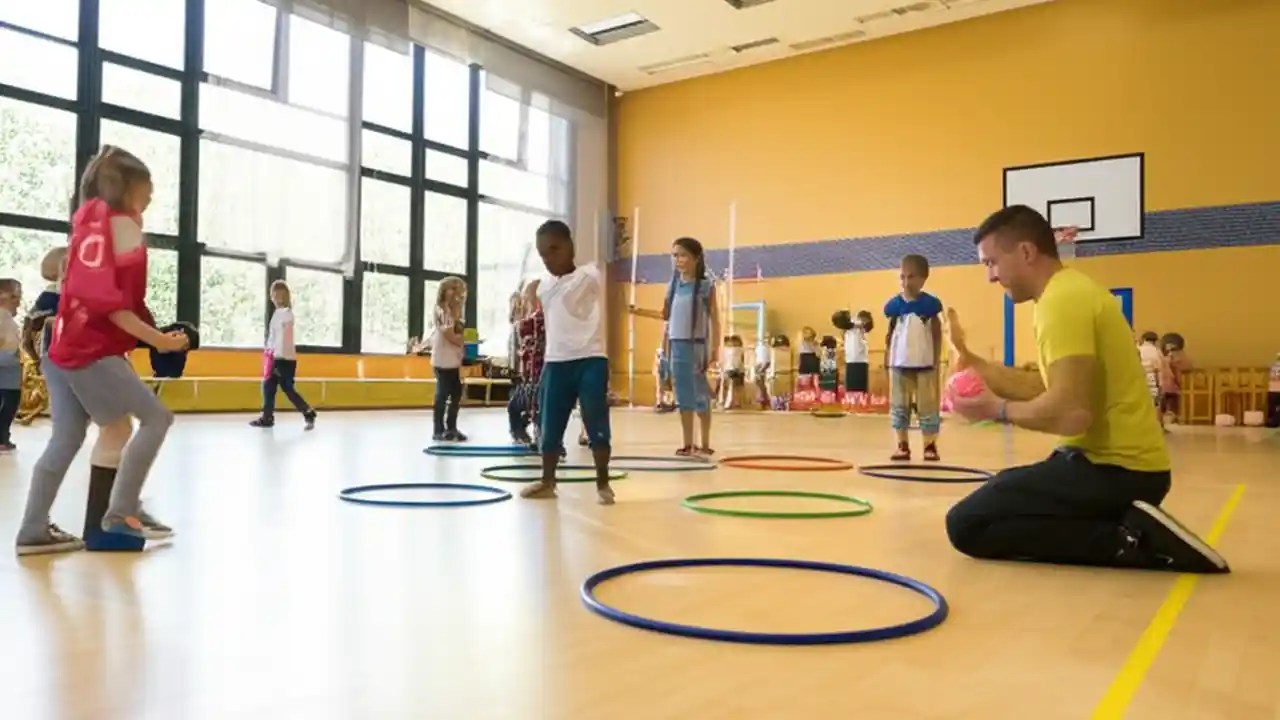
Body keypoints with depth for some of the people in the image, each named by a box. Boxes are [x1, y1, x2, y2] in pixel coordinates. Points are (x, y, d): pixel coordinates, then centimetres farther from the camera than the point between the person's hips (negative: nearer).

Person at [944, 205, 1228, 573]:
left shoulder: (1063, 299, -18)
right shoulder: (1070, 292, 14)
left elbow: (1071, 413, -27)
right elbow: (1047, 390, 13)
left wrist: (998, 410, -10)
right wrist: (973, 362, 11)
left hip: (1114, 469, -10)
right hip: (1120, 463, 11)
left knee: (966, 525, -11)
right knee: (1000, 493, 25)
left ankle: (1126, 539, -11)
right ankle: (1132, 531, 10)